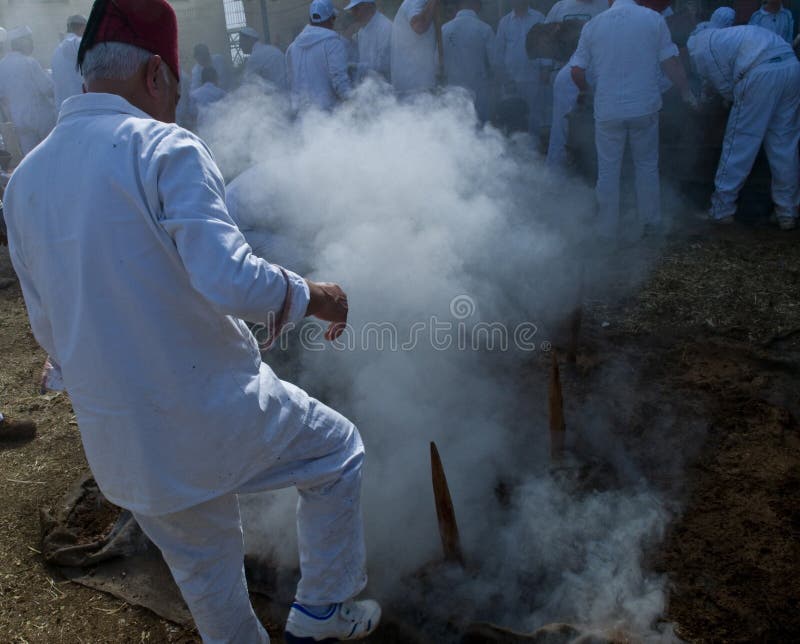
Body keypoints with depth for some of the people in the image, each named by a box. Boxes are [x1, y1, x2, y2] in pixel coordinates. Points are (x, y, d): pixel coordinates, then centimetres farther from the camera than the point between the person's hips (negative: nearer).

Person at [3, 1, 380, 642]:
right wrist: (311, 296, -9)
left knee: (205, 569, 26)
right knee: (338, 452, 19)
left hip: (115, 439, 7)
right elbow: (231, 281, -27)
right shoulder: (165, 147, -16)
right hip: (214, 410, -6)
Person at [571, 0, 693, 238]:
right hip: (645, 108, 0)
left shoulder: (593, 25, 0)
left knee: (608, 170, 9)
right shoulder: (653, 19, -1)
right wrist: (686, 93, 10)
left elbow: (577, 71, 0)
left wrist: (586, 91, 21)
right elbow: (670, 62, -2)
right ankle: (651, 223, 22)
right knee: (647, 166, 15)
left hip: (608, 110, 0)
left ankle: (608, 228, 16)